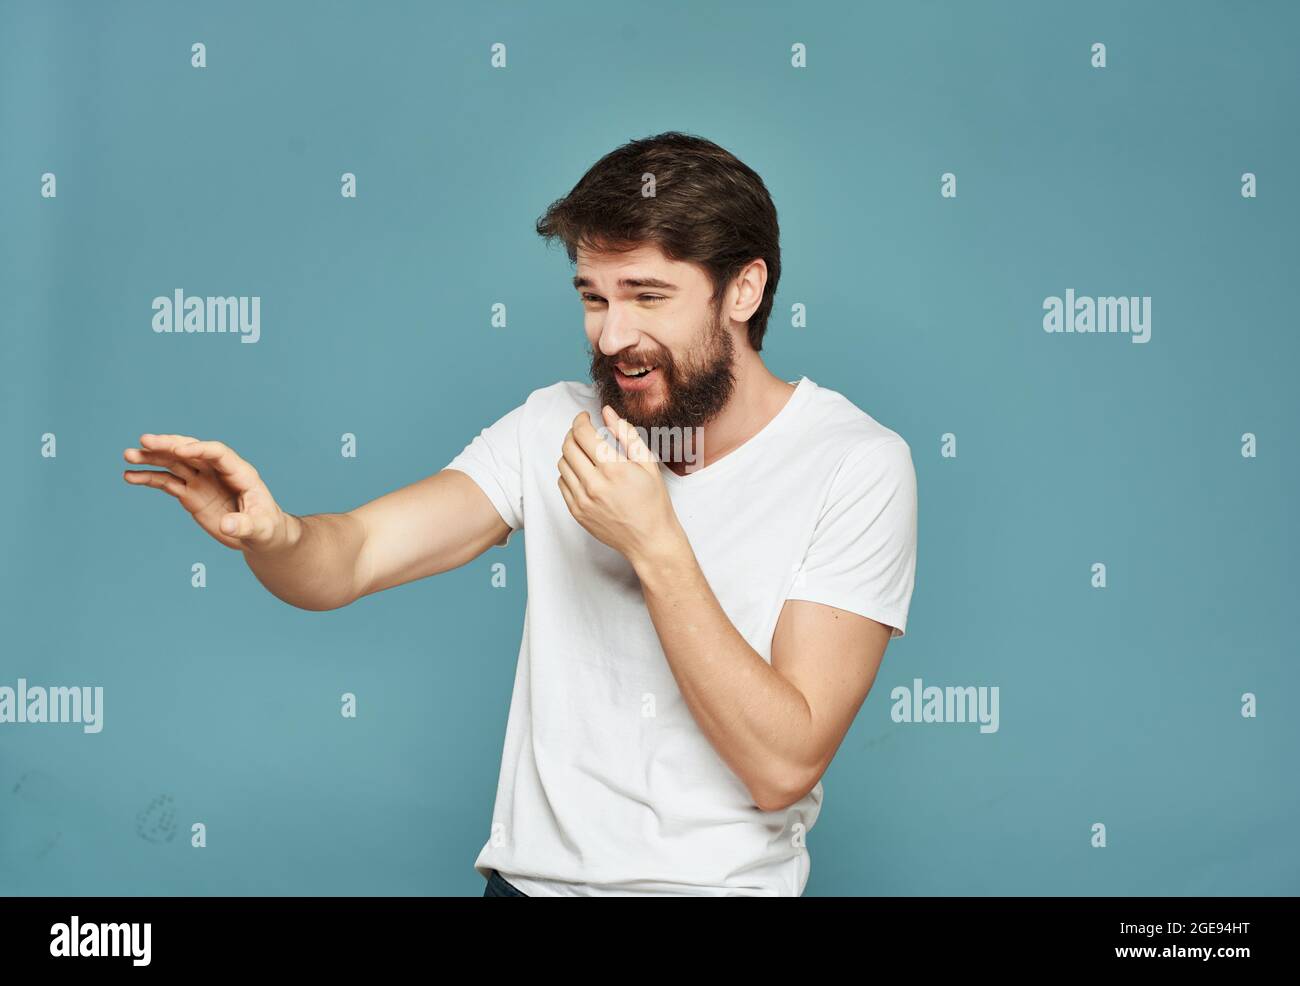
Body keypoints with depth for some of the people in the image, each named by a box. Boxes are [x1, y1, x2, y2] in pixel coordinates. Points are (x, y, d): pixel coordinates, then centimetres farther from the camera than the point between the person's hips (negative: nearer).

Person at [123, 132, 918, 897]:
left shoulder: (857, 466, -8)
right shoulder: (558, 425, 3)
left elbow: (782, 765, -14)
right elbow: (352, 557, -6)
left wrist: (655, 545, -20)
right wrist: (270, 532, -27)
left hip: (724, 882, -2)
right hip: (532, 875, 3)